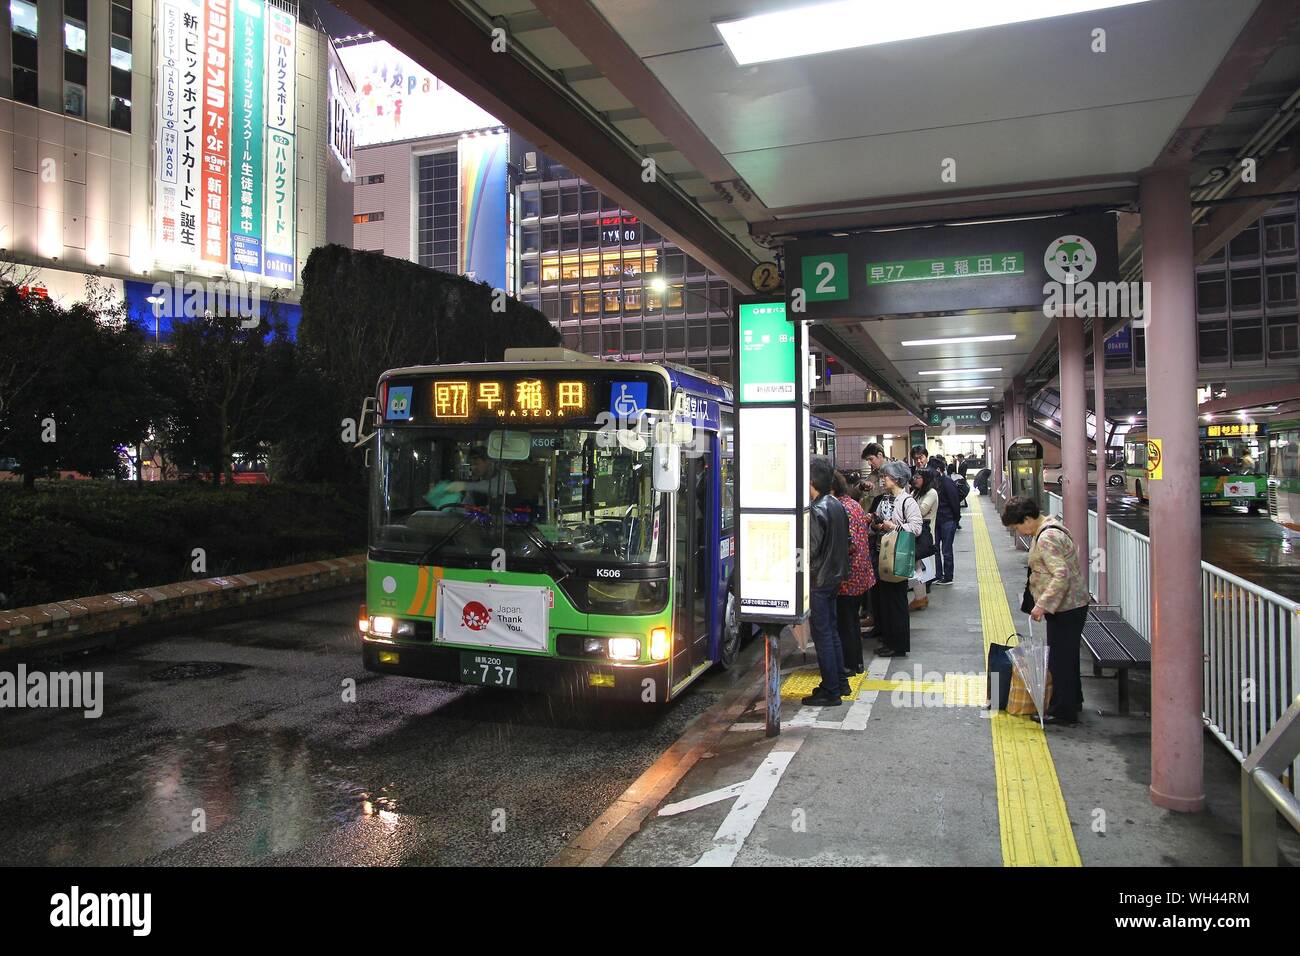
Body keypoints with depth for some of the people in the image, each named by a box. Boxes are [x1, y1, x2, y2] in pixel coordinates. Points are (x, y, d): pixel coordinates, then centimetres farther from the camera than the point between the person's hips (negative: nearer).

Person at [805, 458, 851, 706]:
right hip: (835, 574, 9)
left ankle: (830, 691, 5)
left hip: (819, 579, -9)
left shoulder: (817, 511, -21)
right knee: (831, 630, 18)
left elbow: (811, 550, -20)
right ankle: (840, 682, 28)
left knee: (822, 634, -1)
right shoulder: (837, 505, 6)